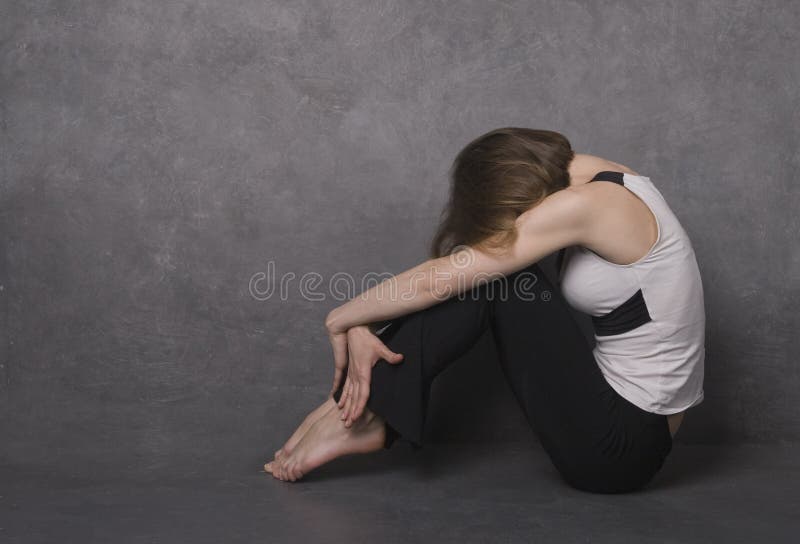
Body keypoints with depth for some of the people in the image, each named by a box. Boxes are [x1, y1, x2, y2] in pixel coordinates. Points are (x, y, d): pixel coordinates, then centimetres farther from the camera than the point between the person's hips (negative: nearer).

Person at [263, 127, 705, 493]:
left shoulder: (584, 204, -21)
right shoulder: (596, 183, 6)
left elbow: (439, 281, -19)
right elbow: (445, 272, 6)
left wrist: (341, 319, -4)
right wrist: (364, 328, -4)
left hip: (624, 445, -9)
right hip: (635, 424, 9)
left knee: (489, 273, -13)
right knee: (481, 272, 2)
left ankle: (359, 413, -3)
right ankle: (364, 412, 4)